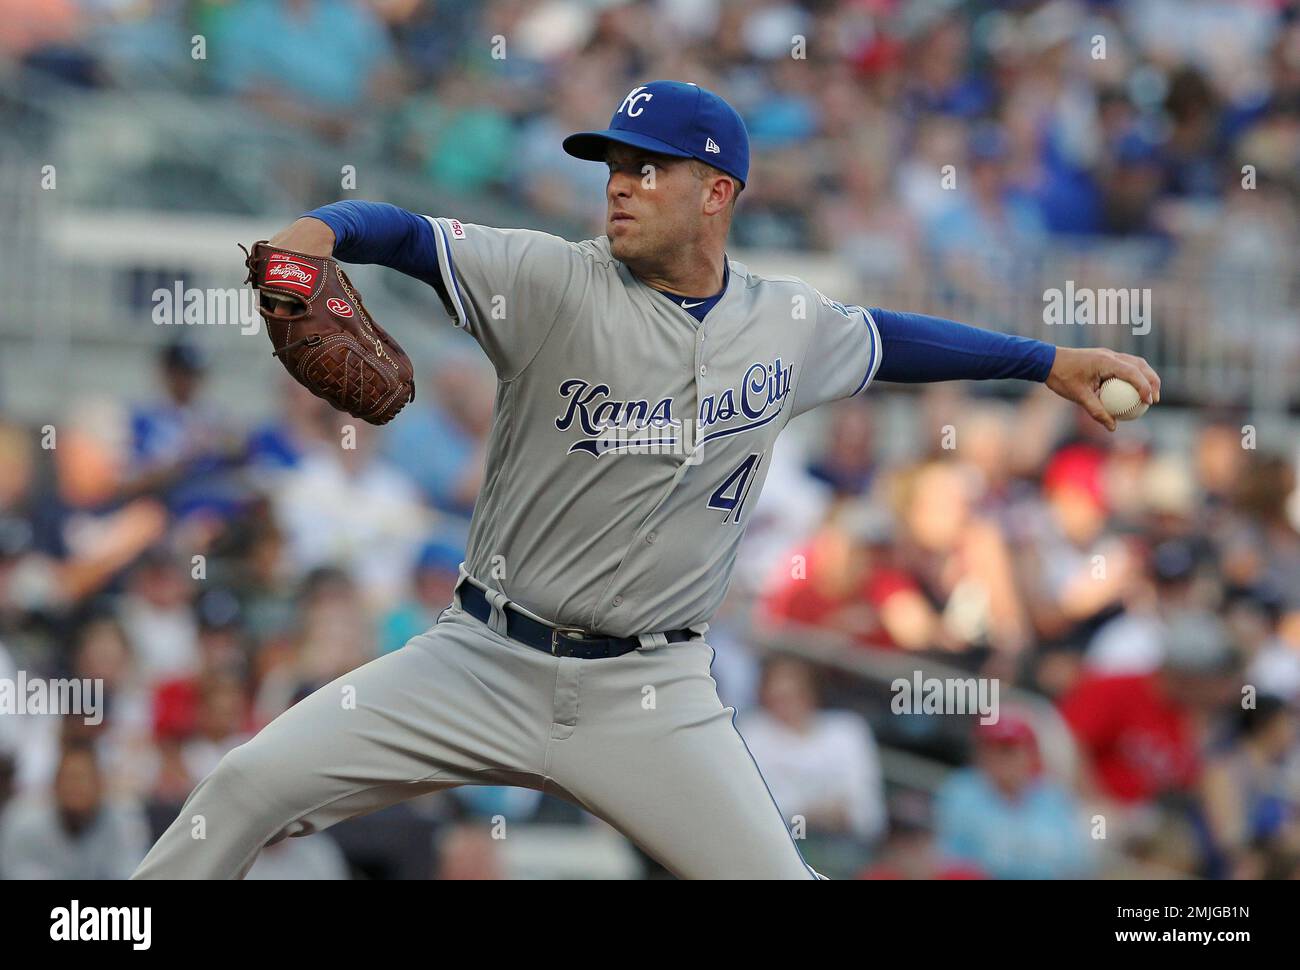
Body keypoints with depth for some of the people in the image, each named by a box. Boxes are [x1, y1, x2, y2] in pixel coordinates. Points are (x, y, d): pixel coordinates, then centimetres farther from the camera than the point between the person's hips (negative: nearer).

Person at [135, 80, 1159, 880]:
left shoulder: (787, 324, 3)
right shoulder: (556, 282, -8)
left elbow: (886, 338, 22)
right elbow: (409, 233, -16)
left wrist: (1050, 361, 26)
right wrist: (320, 231, -38)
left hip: (650, 695, 2)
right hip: (487, 664, -1)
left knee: (774, 875, -6)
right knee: (251, 786, -12)